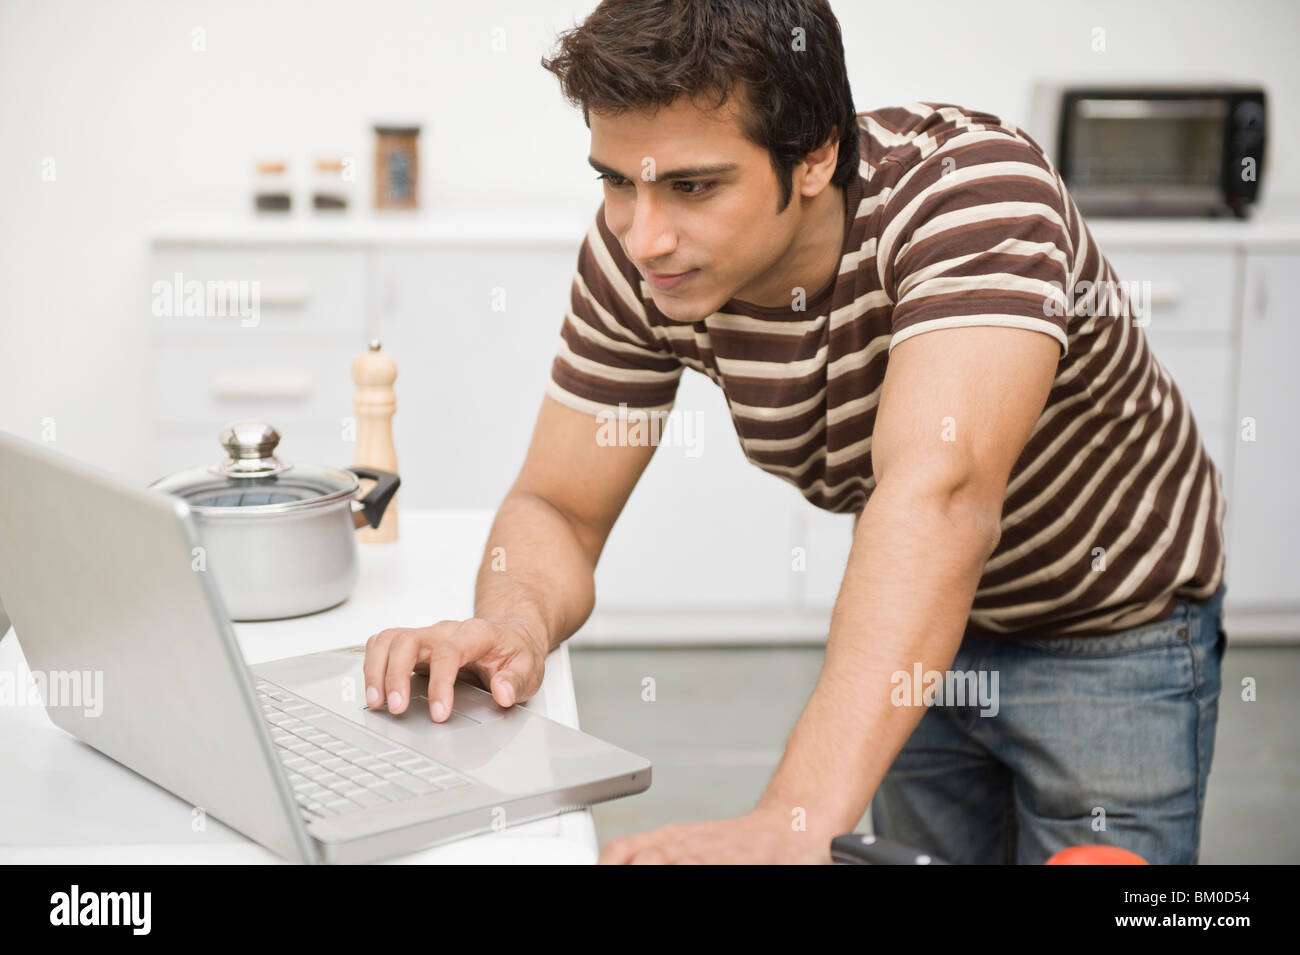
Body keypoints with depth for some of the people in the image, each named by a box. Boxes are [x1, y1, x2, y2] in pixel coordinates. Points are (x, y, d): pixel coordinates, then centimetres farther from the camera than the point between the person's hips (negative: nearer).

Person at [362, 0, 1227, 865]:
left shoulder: (974, 185, -37)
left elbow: (937, 493, -51)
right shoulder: (637, 257, -20)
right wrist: (517, 622, -37)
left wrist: (793, 822, -61)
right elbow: (560, 507, -12)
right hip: (916, 618, 4)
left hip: (1108, 631, -4)